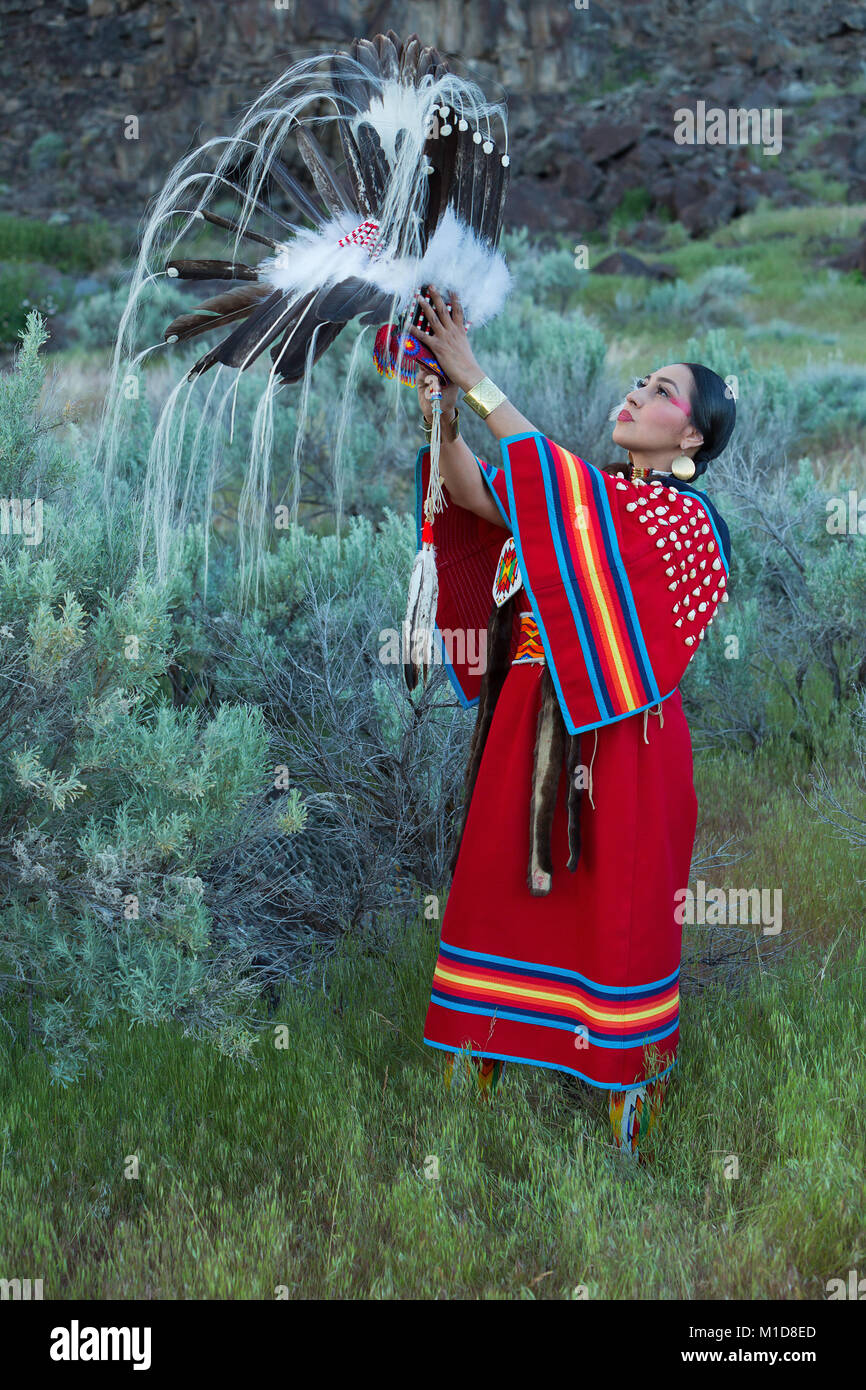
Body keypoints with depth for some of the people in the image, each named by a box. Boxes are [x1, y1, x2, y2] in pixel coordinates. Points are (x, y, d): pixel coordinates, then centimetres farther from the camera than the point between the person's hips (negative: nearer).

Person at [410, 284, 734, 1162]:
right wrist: (445, 419, -17)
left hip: (617, 733, -6)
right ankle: (479, 1061, 26)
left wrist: (479, 384, -22)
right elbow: (479, 496, 0)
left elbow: (562, 480, -22)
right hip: (531, 725, 7)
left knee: (614, 900, 1)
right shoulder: (587, 499, 13)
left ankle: (631, 1091, 14)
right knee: (499, 882, 11)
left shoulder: (683, 518, -7)